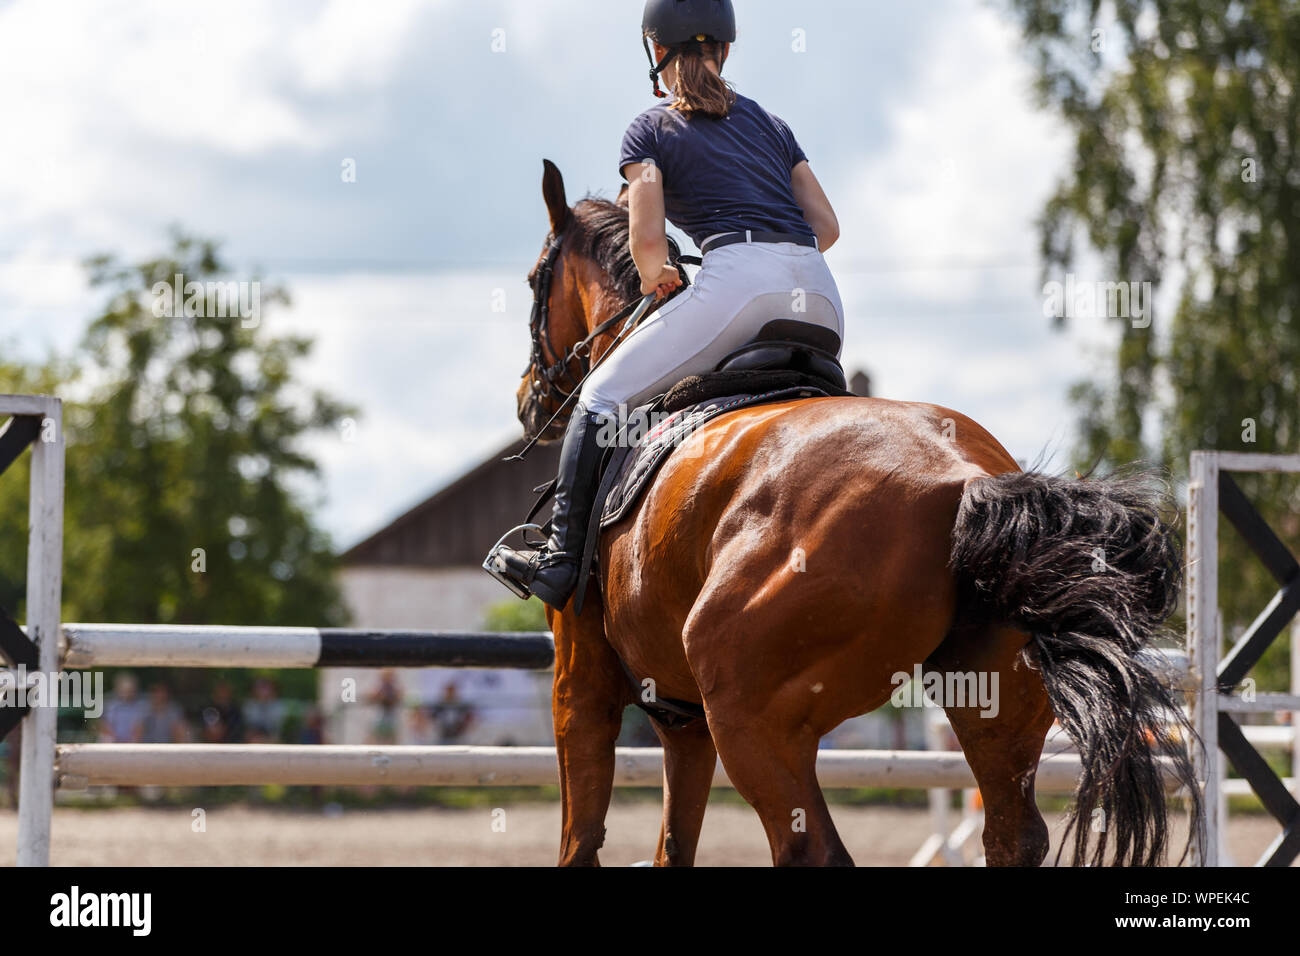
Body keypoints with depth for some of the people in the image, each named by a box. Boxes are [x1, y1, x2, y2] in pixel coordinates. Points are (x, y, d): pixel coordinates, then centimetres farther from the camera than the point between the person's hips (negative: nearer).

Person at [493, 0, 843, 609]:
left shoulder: (649, 130, 13)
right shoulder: (767, 122, 26)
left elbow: (648, 239, 1)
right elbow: (826, 226, 20)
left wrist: (655, 279, 22)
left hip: (737, 276, -5)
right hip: (819, 292, 5)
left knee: (603, 396, 6)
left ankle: (563, 554, 0)